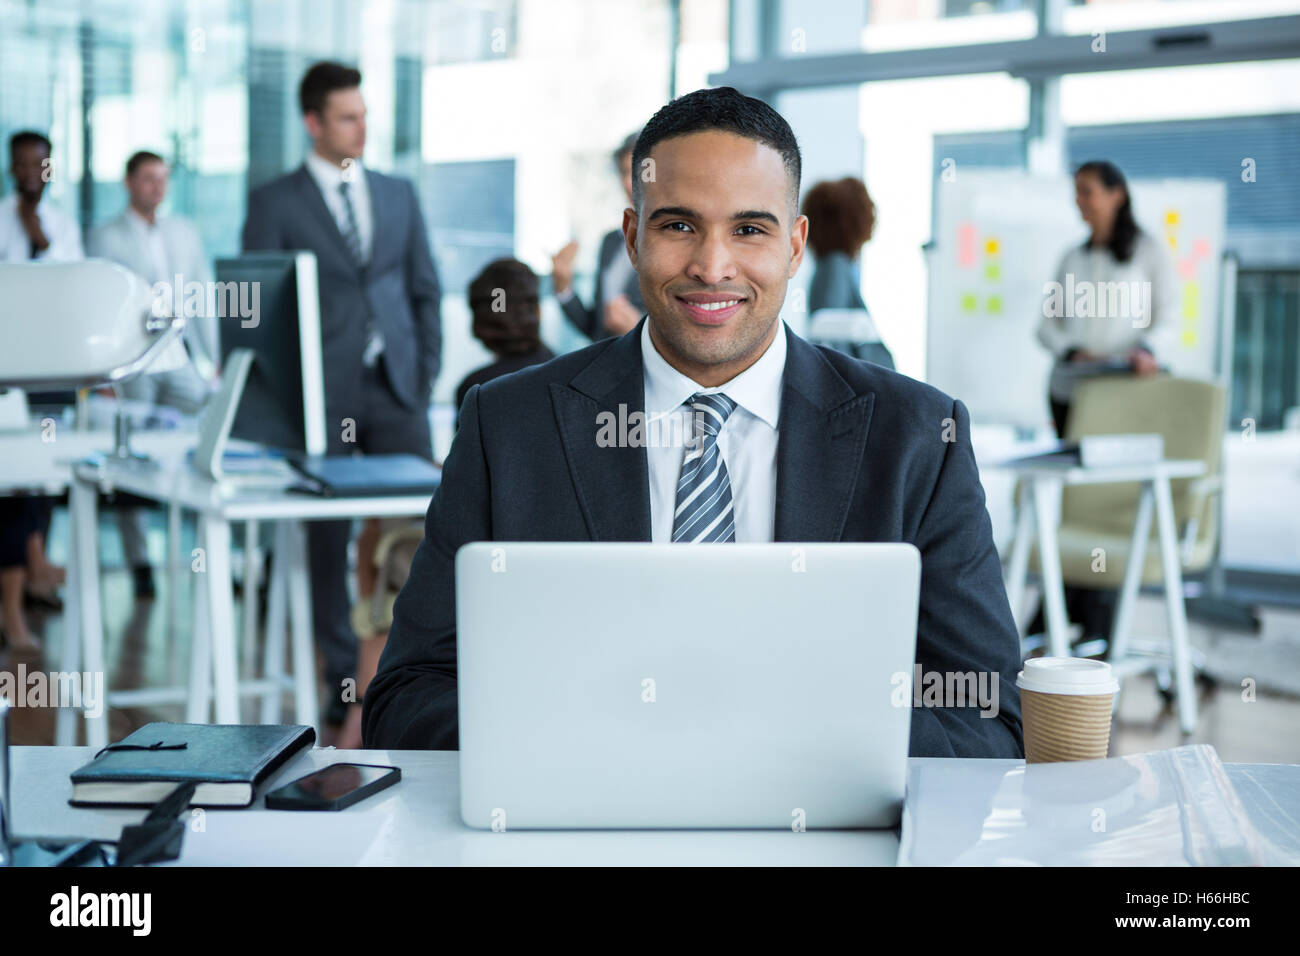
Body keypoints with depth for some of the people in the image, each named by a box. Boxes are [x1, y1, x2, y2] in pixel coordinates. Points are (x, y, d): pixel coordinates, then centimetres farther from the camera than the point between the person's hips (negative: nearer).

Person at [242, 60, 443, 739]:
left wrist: (427, 371, 5)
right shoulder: (275, 203, 2)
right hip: (321, 394, -2)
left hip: (394, 386, 2)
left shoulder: (399, 195, 13)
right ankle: (342, 677, 12)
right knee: (326, 537, 3)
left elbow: (425, 289, 15)